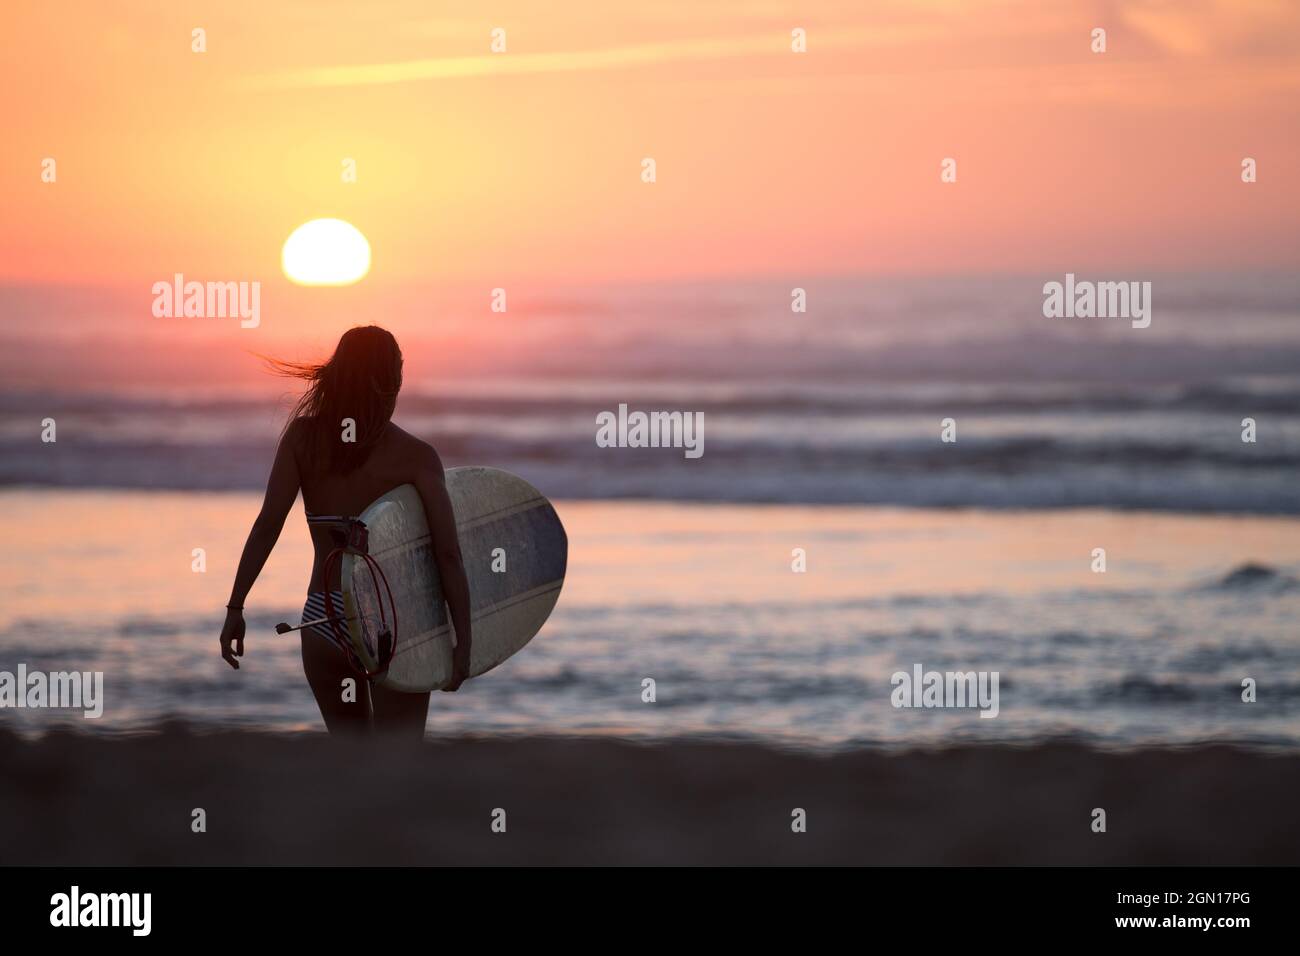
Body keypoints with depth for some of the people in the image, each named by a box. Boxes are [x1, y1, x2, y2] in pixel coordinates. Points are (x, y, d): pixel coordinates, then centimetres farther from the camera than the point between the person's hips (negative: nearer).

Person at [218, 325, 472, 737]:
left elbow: (267, 525, -7)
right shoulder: (416, 455, -6)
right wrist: (463, 640, -10)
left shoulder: (304, 435, 0)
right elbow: (448, 554, -12)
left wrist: (236, 608, -4)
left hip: (324, 621, 3)